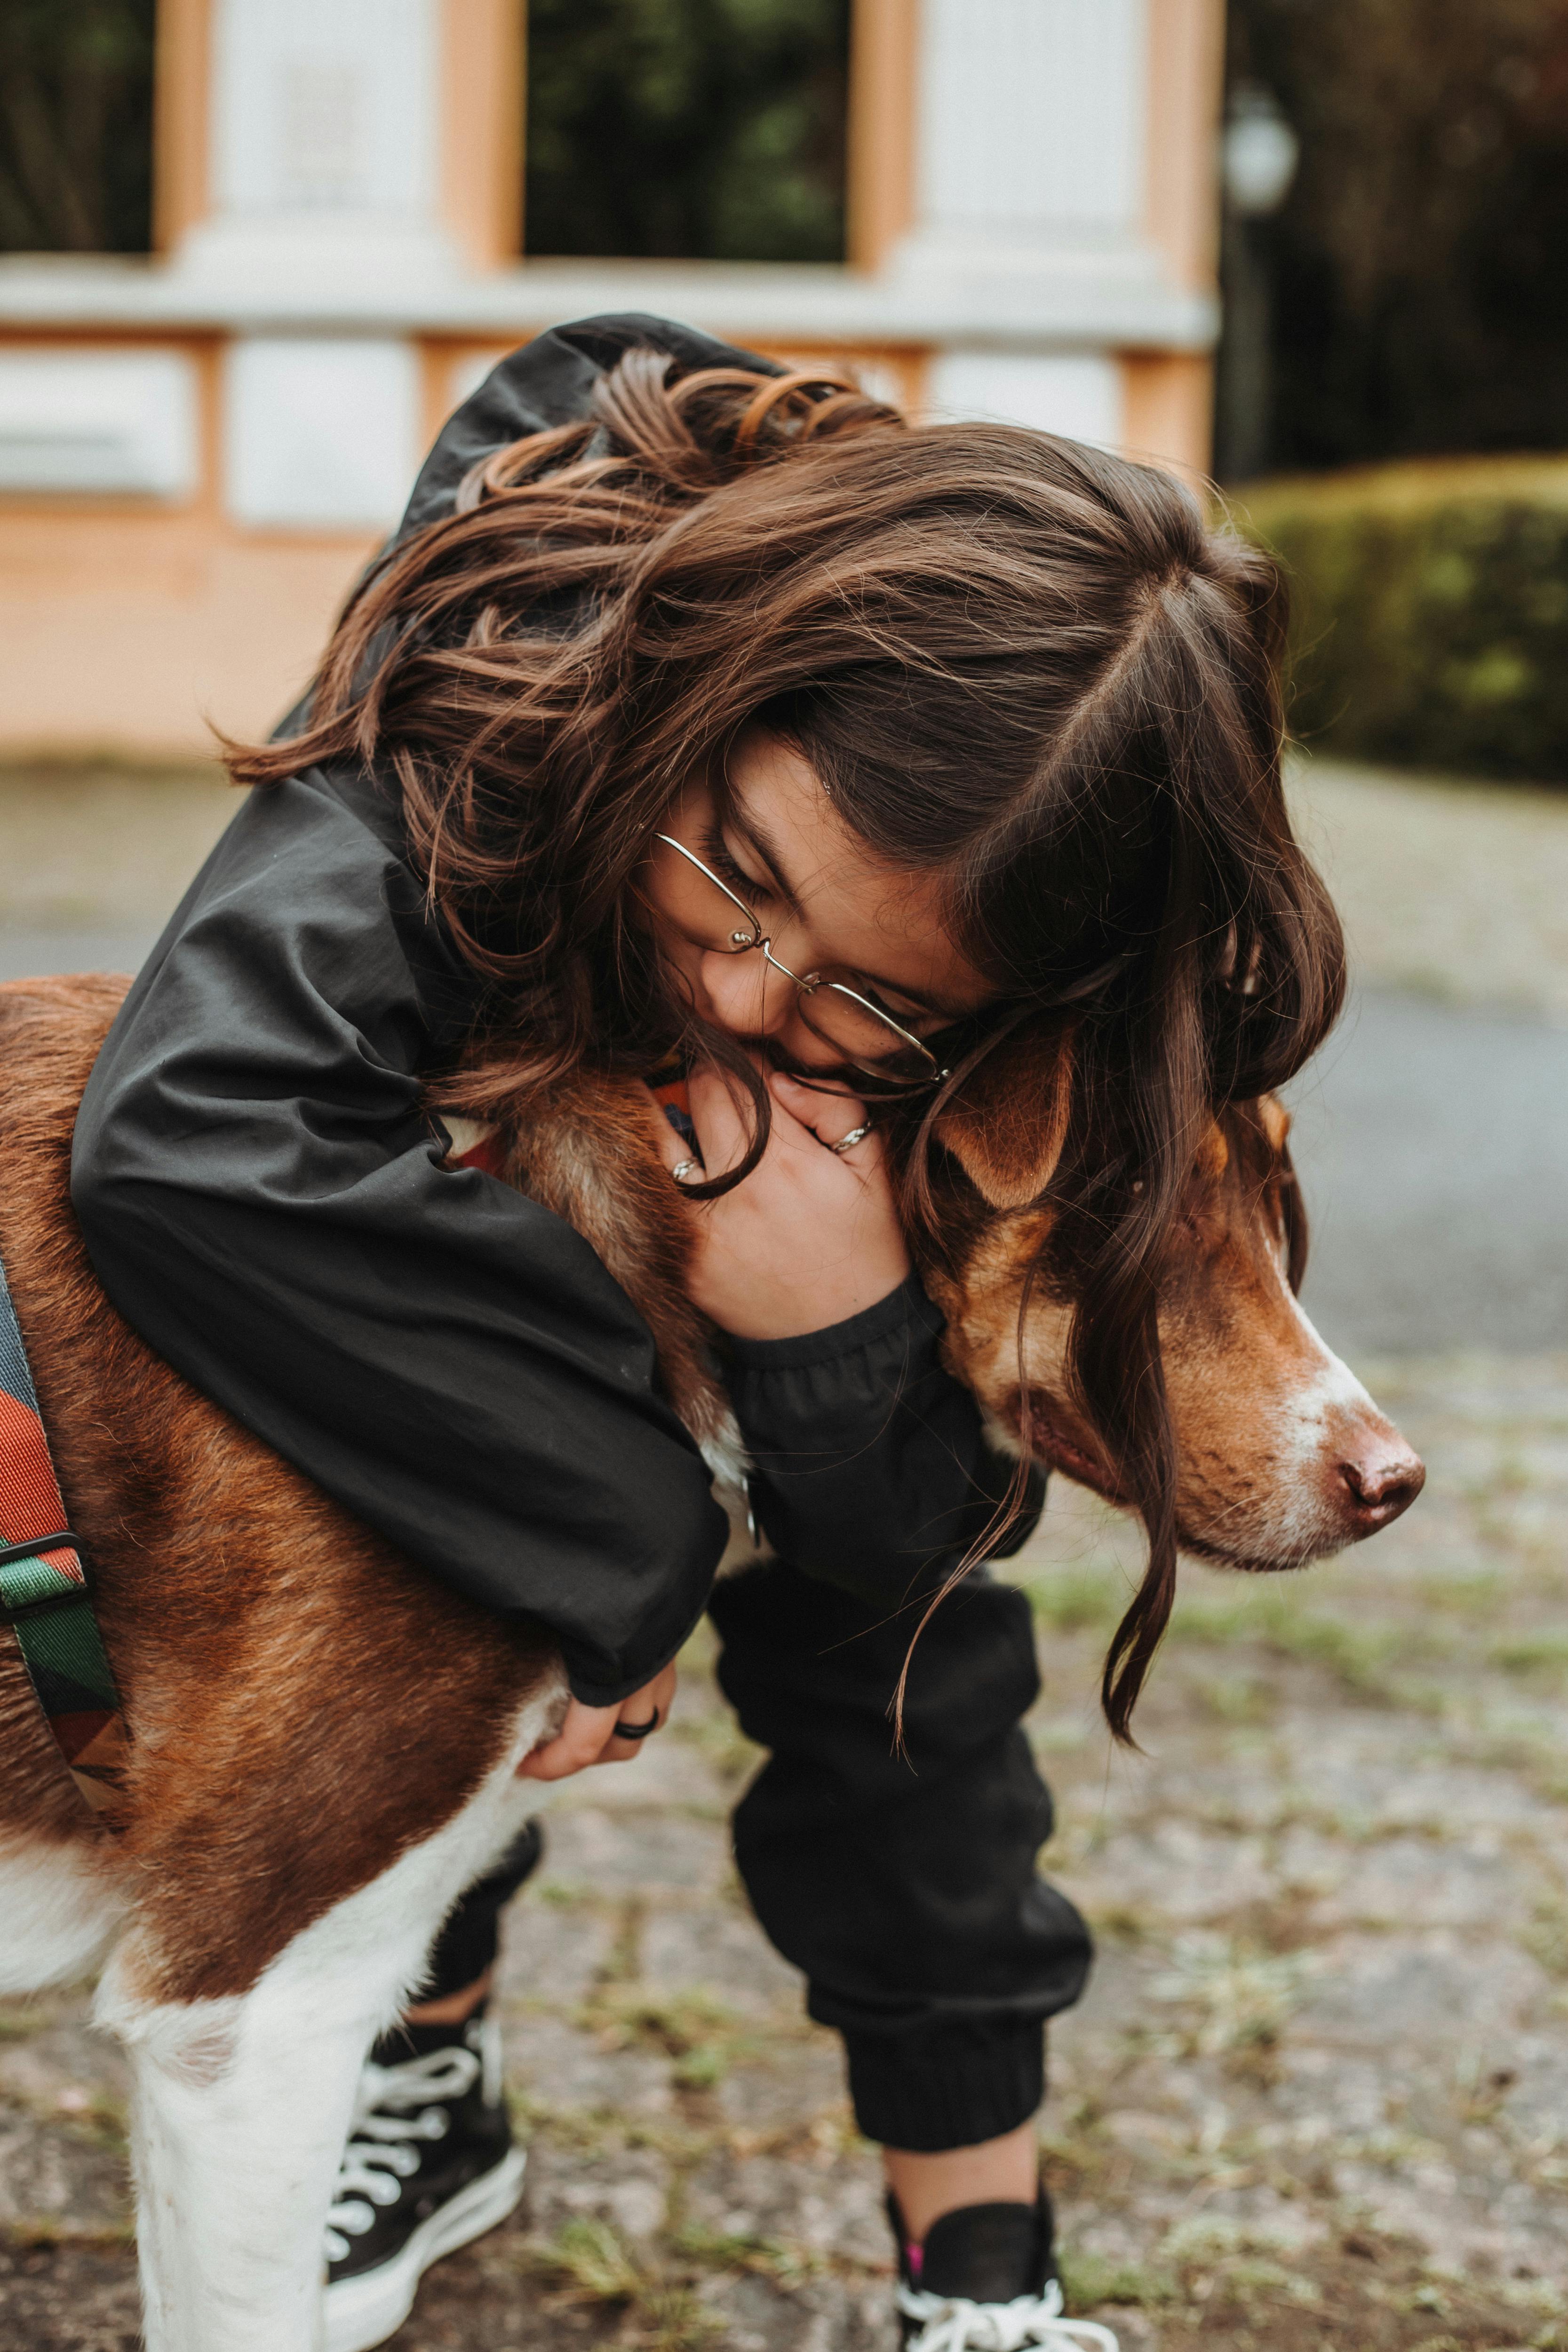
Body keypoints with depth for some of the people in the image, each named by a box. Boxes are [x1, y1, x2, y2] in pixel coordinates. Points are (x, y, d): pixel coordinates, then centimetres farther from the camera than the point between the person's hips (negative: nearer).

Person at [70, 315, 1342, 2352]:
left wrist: (839, 1337, -55)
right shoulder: (499, 662, -48)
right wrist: (617, 1549, -53)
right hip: (500, 1014, 0)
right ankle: (431, 2094, 29)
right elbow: (191, 1135, -60)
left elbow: (910, 1549, -32)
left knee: (884, 1645, -7)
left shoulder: (1062, 1040, -41)